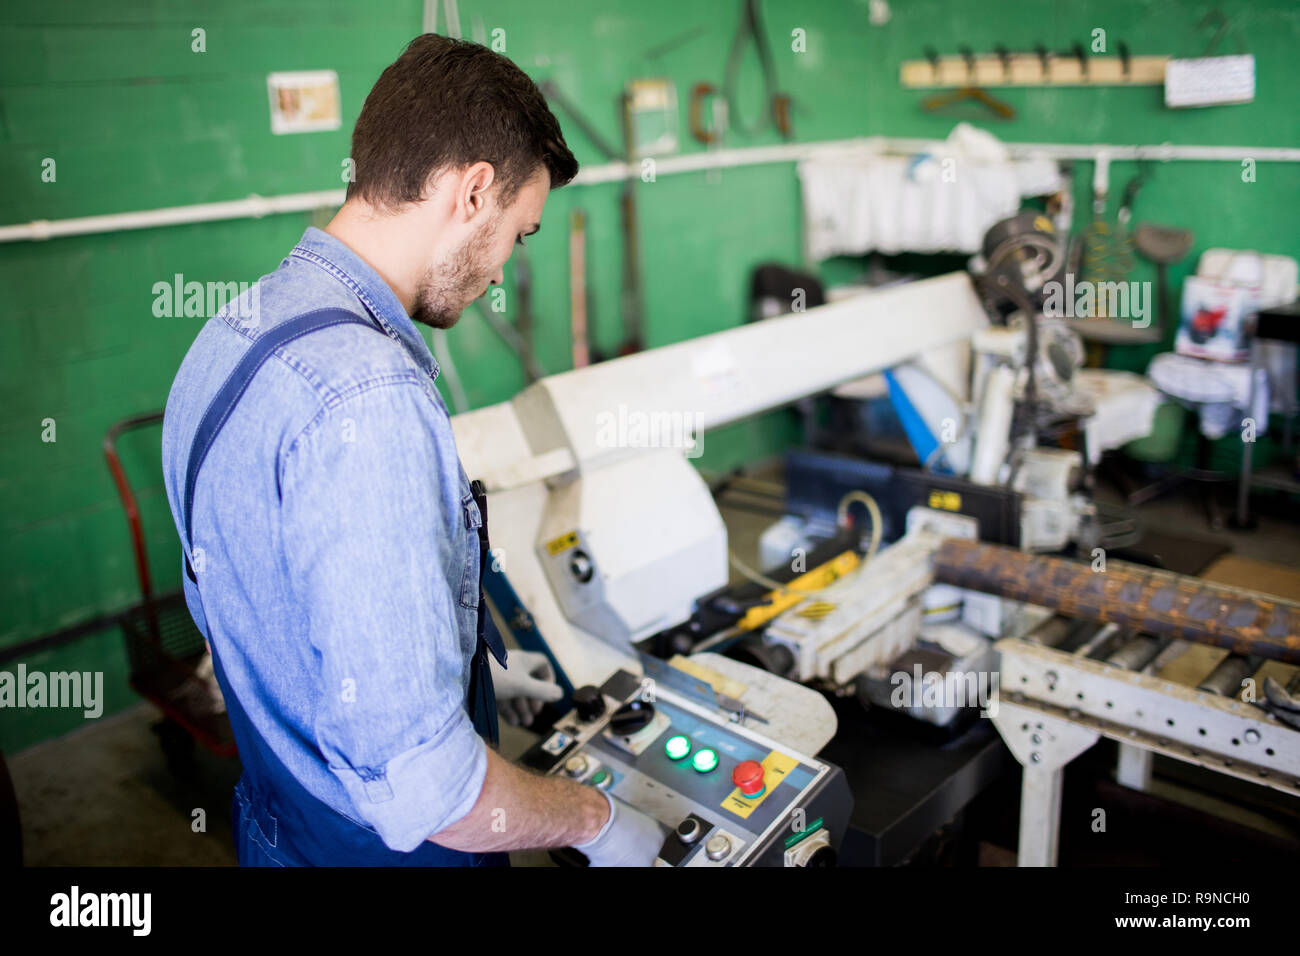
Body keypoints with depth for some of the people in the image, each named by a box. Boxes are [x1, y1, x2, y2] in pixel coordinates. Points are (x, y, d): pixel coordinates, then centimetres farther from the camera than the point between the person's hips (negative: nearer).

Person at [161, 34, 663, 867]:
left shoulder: (231, 335, -1)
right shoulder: (367, 399, -32)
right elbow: (412, 779, -32)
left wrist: (471, 664, 17)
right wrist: (594, 819, -15)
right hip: (378, 847, -8)